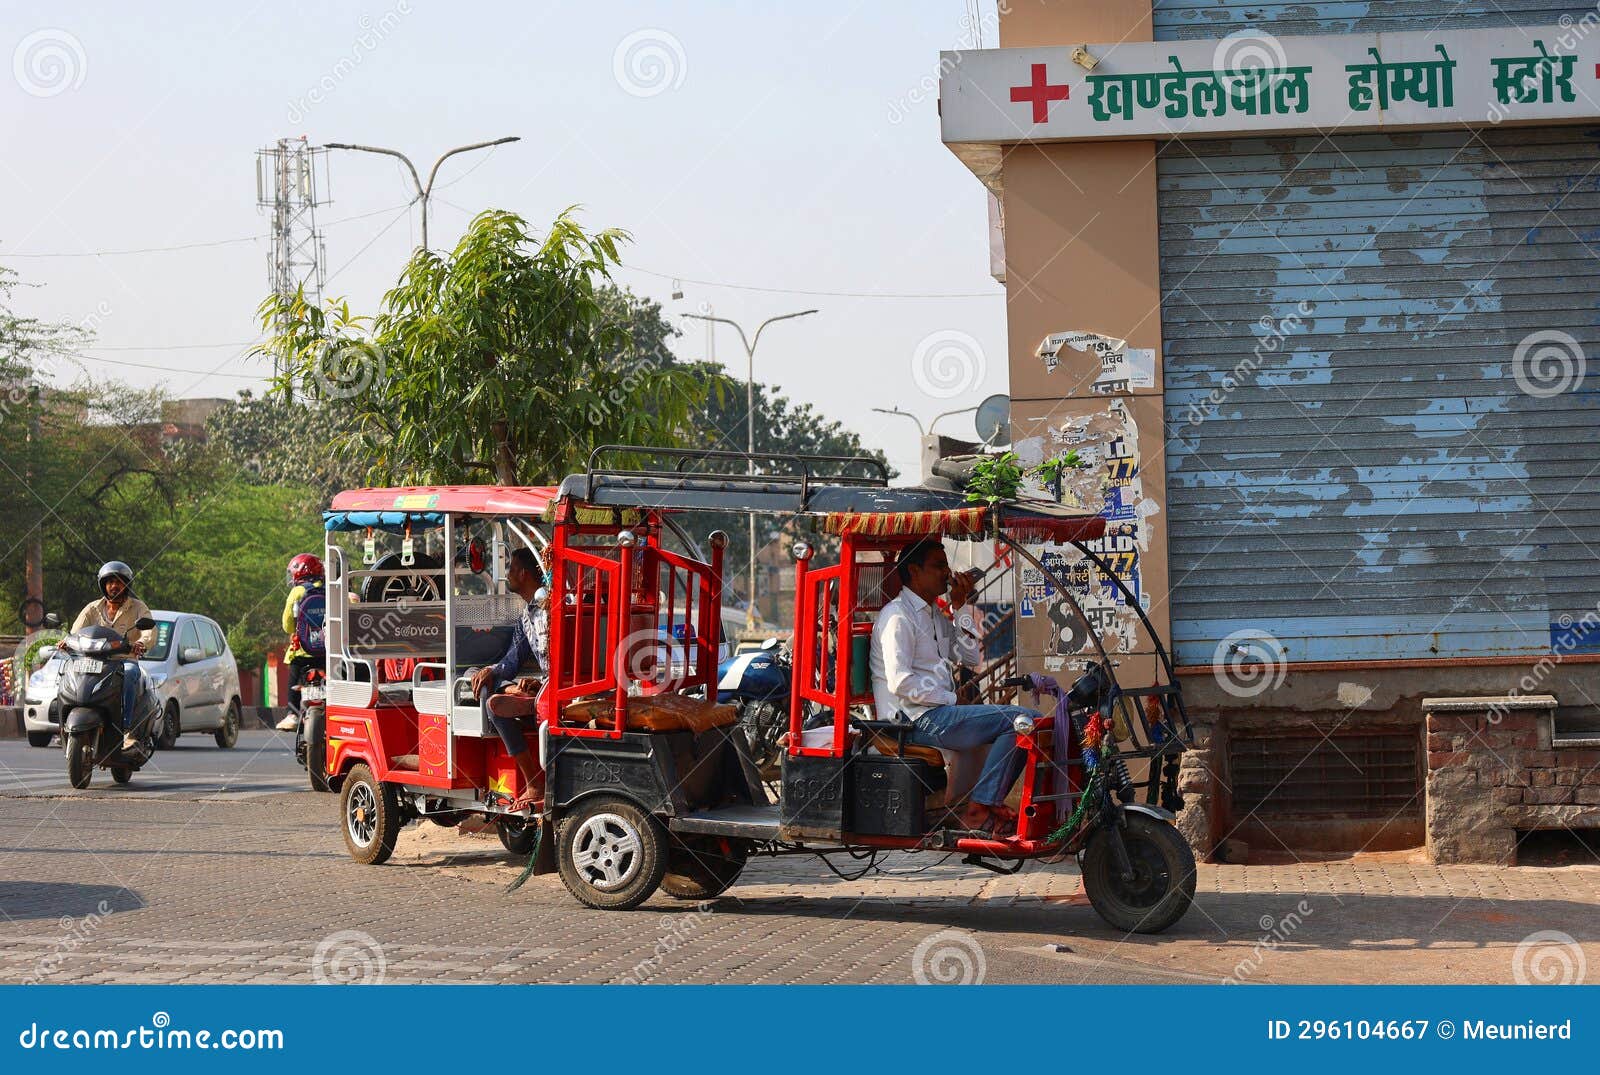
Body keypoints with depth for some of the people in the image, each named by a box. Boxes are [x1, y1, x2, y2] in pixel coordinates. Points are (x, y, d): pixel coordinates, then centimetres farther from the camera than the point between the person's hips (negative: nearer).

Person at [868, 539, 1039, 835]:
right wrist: (951, 700, -14)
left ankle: (991, 802, 4)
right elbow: (900, 681, -19)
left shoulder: (935, 614, 23)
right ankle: (978, 811, -20)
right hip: (919, 719, -10)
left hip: (940, 712, 10)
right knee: (1021, 720, -19)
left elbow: (972, 658, 17)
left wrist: (960, 606, 9)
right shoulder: (898, 616, -9)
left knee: (1024, 720, 11)